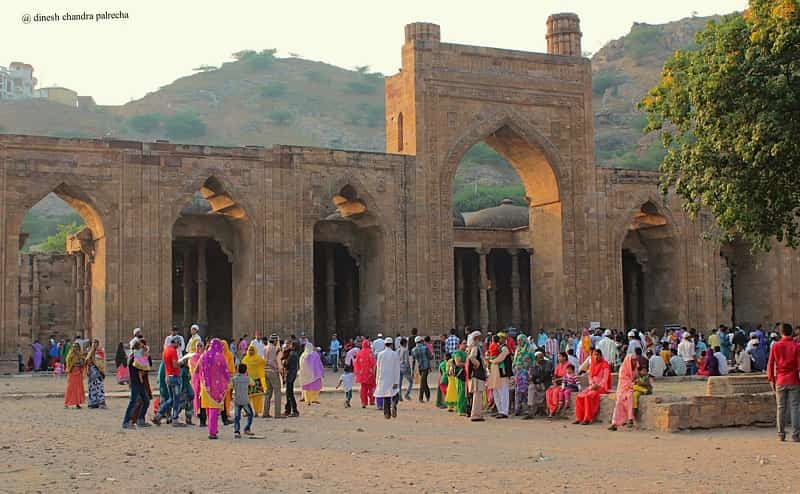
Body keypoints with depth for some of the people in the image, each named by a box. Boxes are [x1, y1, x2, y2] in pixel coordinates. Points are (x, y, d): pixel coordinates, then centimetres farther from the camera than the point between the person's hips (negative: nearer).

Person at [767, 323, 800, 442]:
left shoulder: (775, 346, 1)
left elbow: (770, 364, 1)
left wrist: (771, 379, 8)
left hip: (780, 382, 2)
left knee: (781, 408, 9)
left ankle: (781, 434, 10)